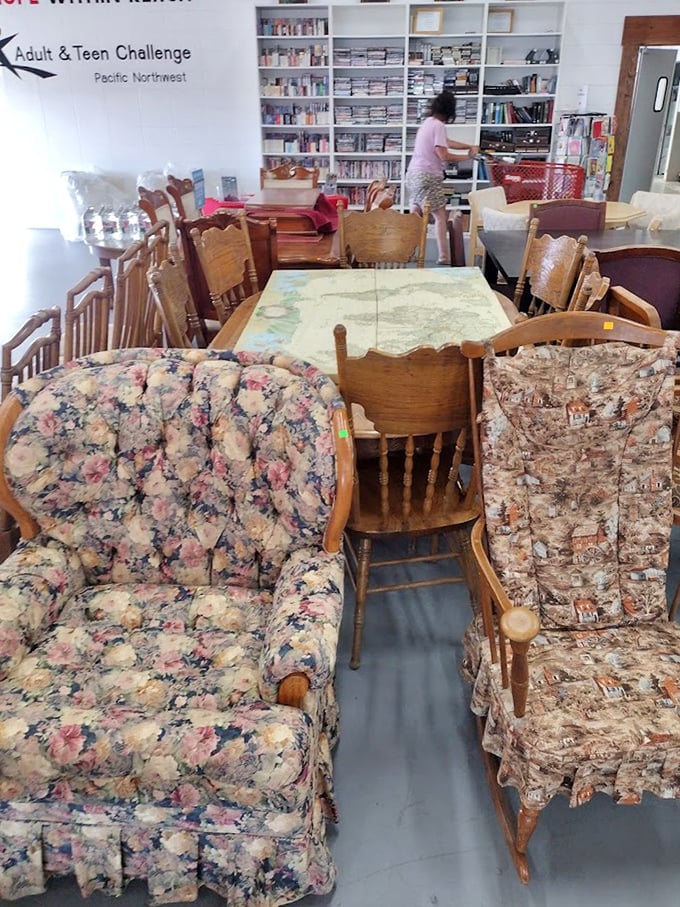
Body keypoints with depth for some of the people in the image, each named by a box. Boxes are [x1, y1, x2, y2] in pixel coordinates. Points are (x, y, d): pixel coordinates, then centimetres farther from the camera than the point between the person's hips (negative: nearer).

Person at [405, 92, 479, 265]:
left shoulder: (427, 122, 16)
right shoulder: (439, 126, -13)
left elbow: (447, 143, 23)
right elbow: (444, 156, -18)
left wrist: (470, 147, 18)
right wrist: (467, 156, -6)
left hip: (414, 173, 9)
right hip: (427, 176, -9)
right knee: (440, 216, -5)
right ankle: (443, 257, -7)